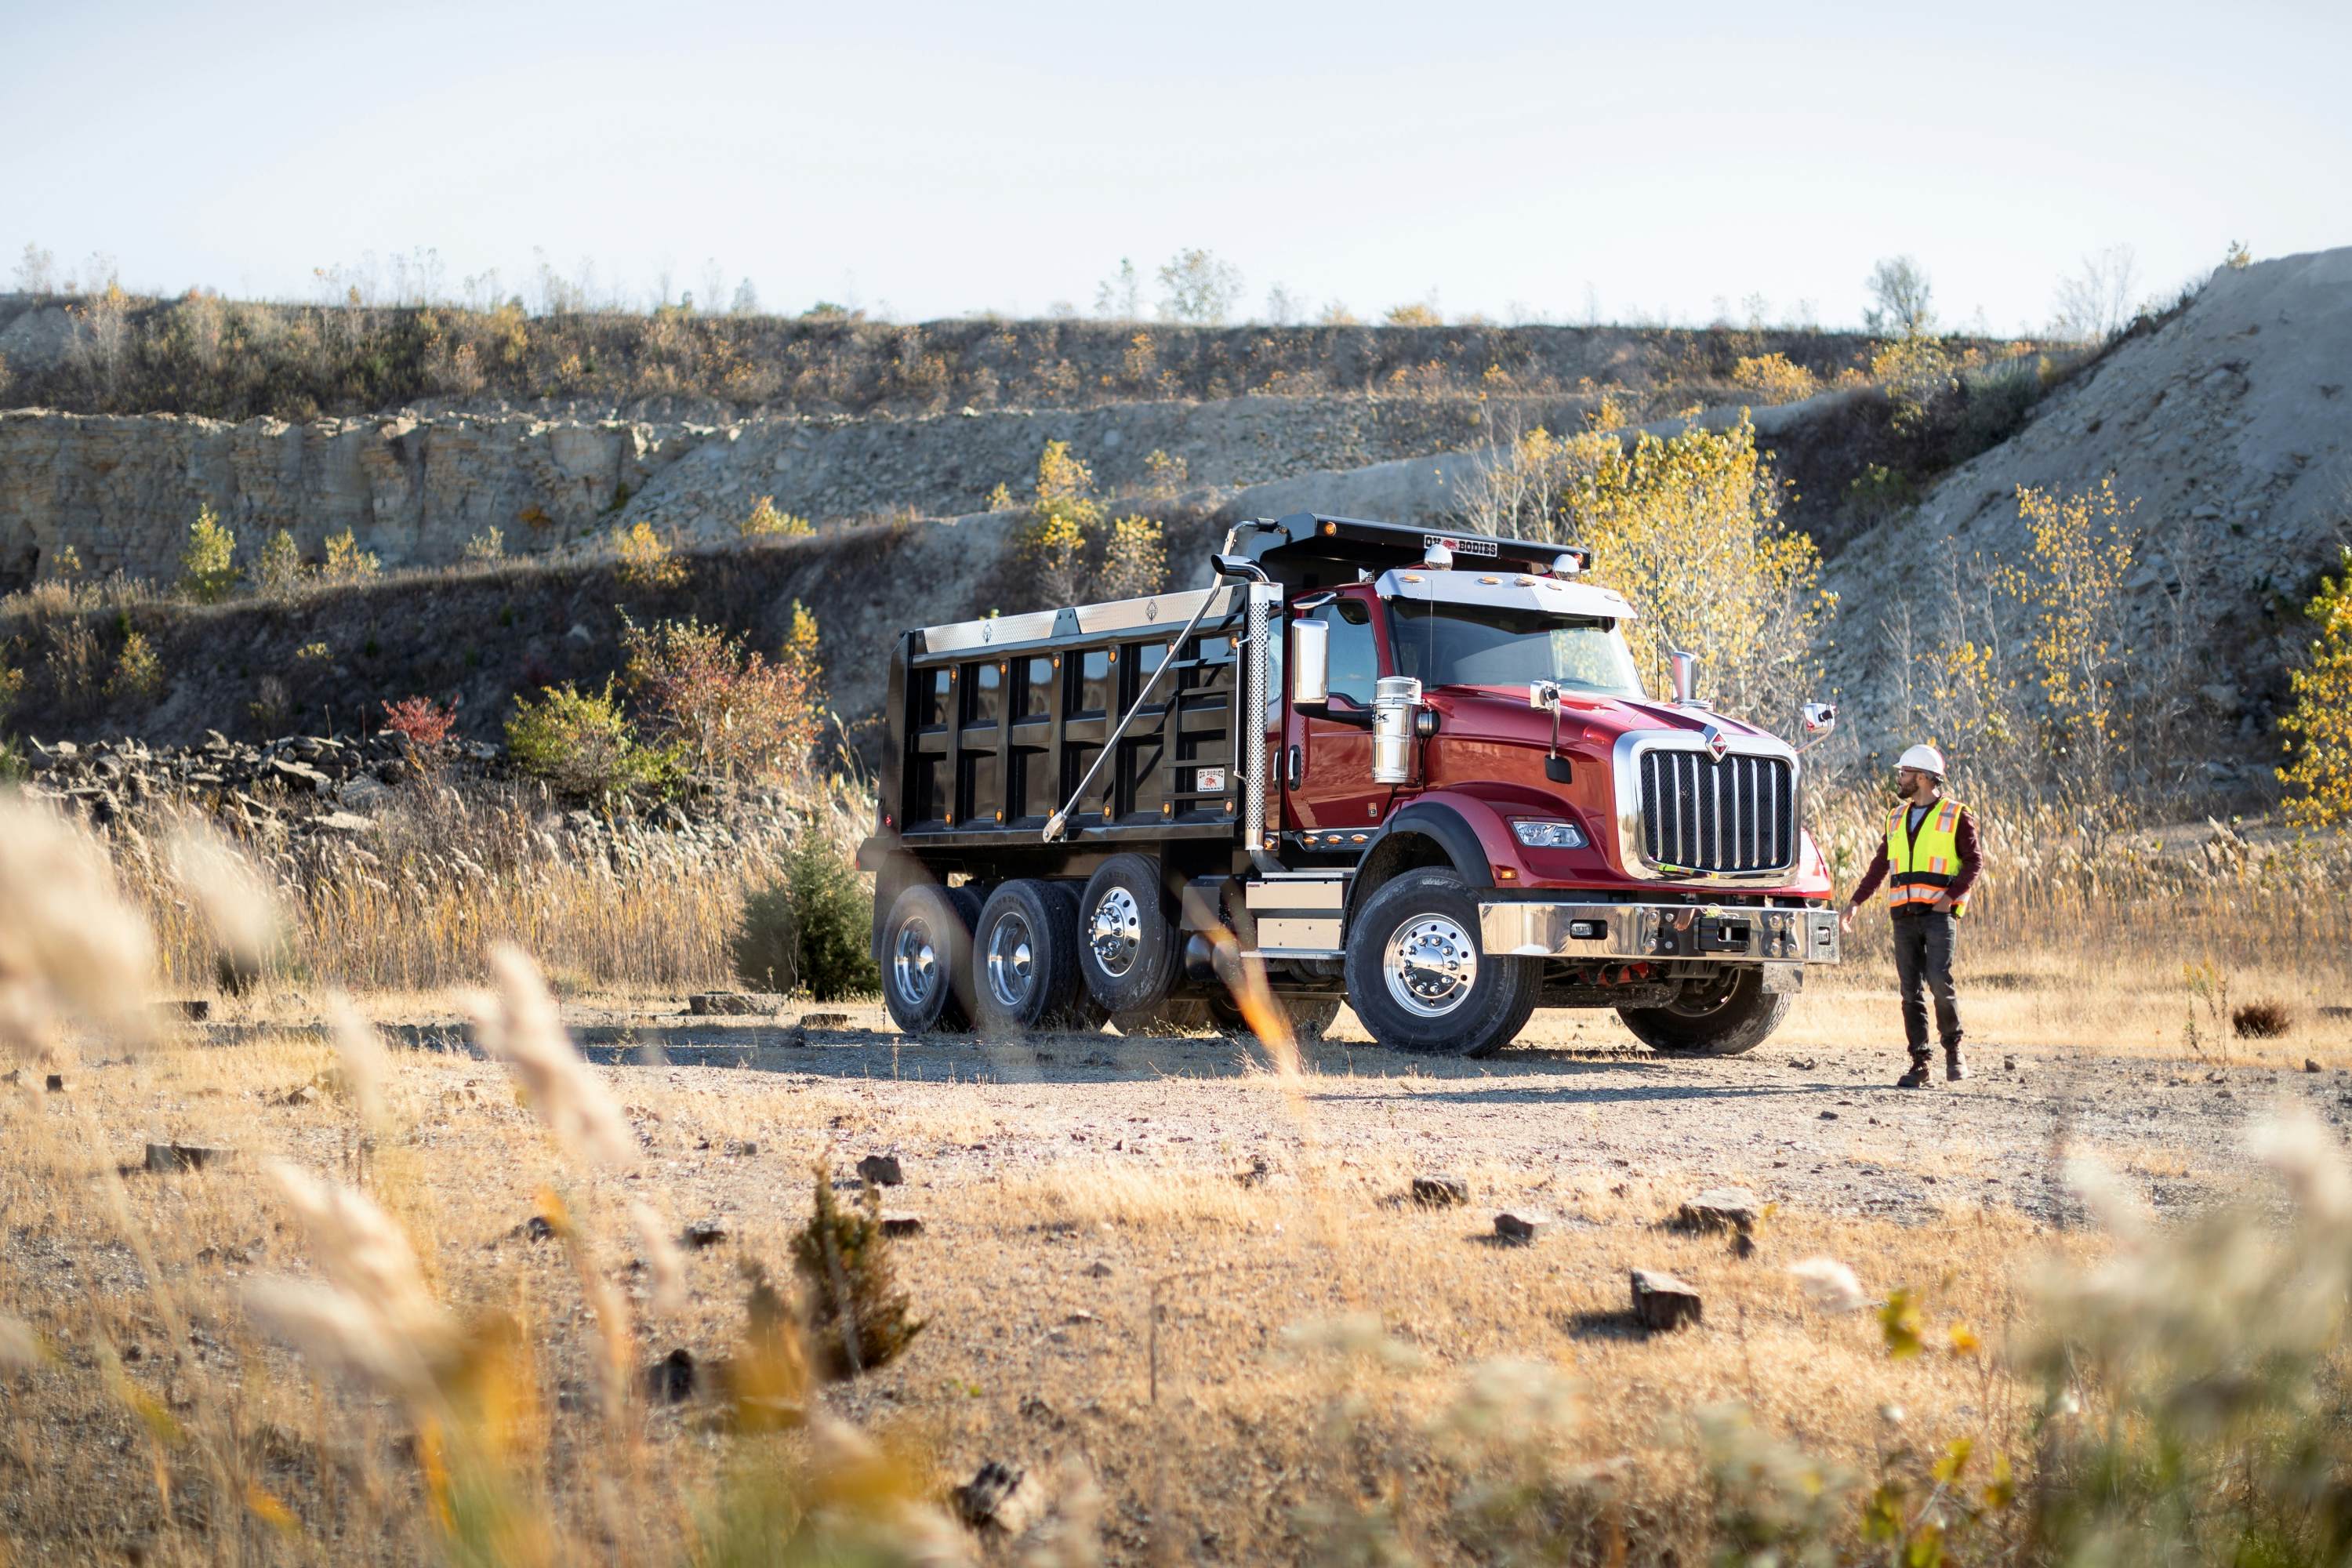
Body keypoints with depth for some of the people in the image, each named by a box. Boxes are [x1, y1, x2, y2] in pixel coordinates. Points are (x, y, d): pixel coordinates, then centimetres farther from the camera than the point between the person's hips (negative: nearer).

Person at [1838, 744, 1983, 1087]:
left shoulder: (1956, 816, 2)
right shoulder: (1897, 818, 18)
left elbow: (1974, 862, -2)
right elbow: (1880, 865, 18)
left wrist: (1951, 896, -15)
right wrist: (1855, 902, 9)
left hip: (1939, 913, -5)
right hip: (1905, 914, 5)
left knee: (1939, 980, -17)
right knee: (1910, 990, 1)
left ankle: (1953, 1050, 4)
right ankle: (1919, 1065, 4)